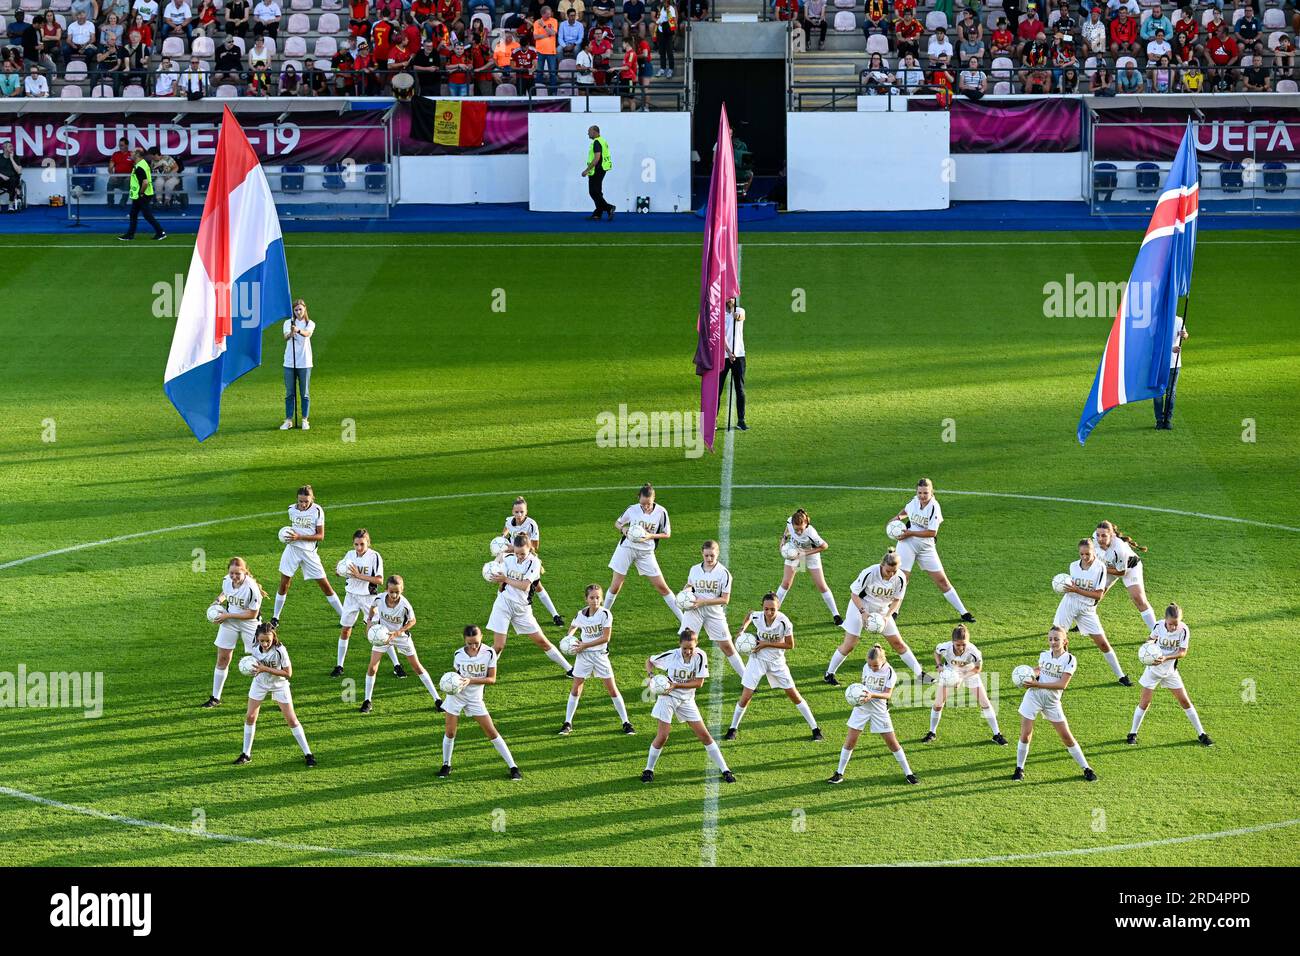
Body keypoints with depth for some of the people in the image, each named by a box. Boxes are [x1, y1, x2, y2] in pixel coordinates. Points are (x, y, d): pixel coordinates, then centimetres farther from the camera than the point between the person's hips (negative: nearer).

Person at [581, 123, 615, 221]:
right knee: (597, 192, 12)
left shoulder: (597, 142, -17)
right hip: (602, 169, 10)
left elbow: (597, 158, -25)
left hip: (596, 170, -10)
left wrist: (587, 170, -24)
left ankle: (608, 207, -17)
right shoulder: (602, 141, 15)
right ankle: (597, 214, 13)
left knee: (594, 192, -8)